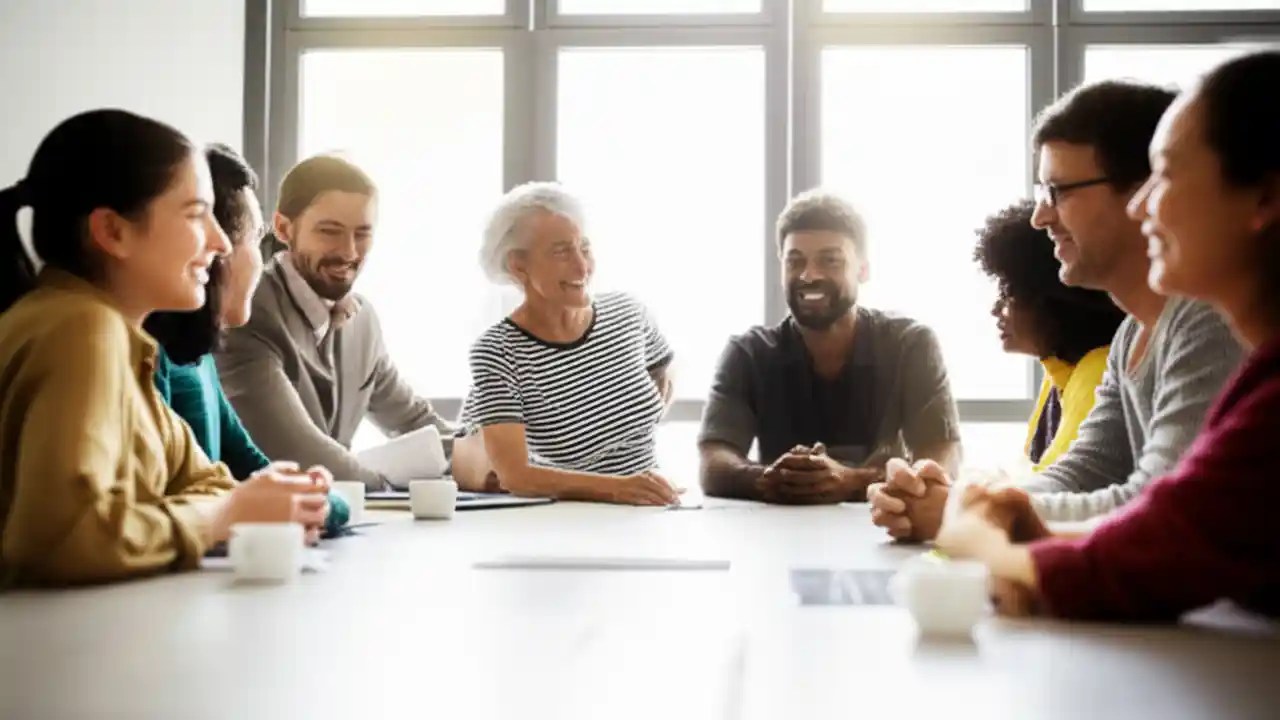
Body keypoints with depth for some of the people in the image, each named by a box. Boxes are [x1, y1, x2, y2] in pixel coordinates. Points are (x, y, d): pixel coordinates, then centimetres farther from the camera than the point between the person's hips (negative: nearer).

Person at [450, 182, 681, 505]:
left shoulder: (627, 314, 0)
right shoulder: (496, 353, -13)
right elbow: (514, 476, -22)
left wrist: (633, 439, 6)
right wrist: (614, 487, -33)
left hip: (644, 516, 3)